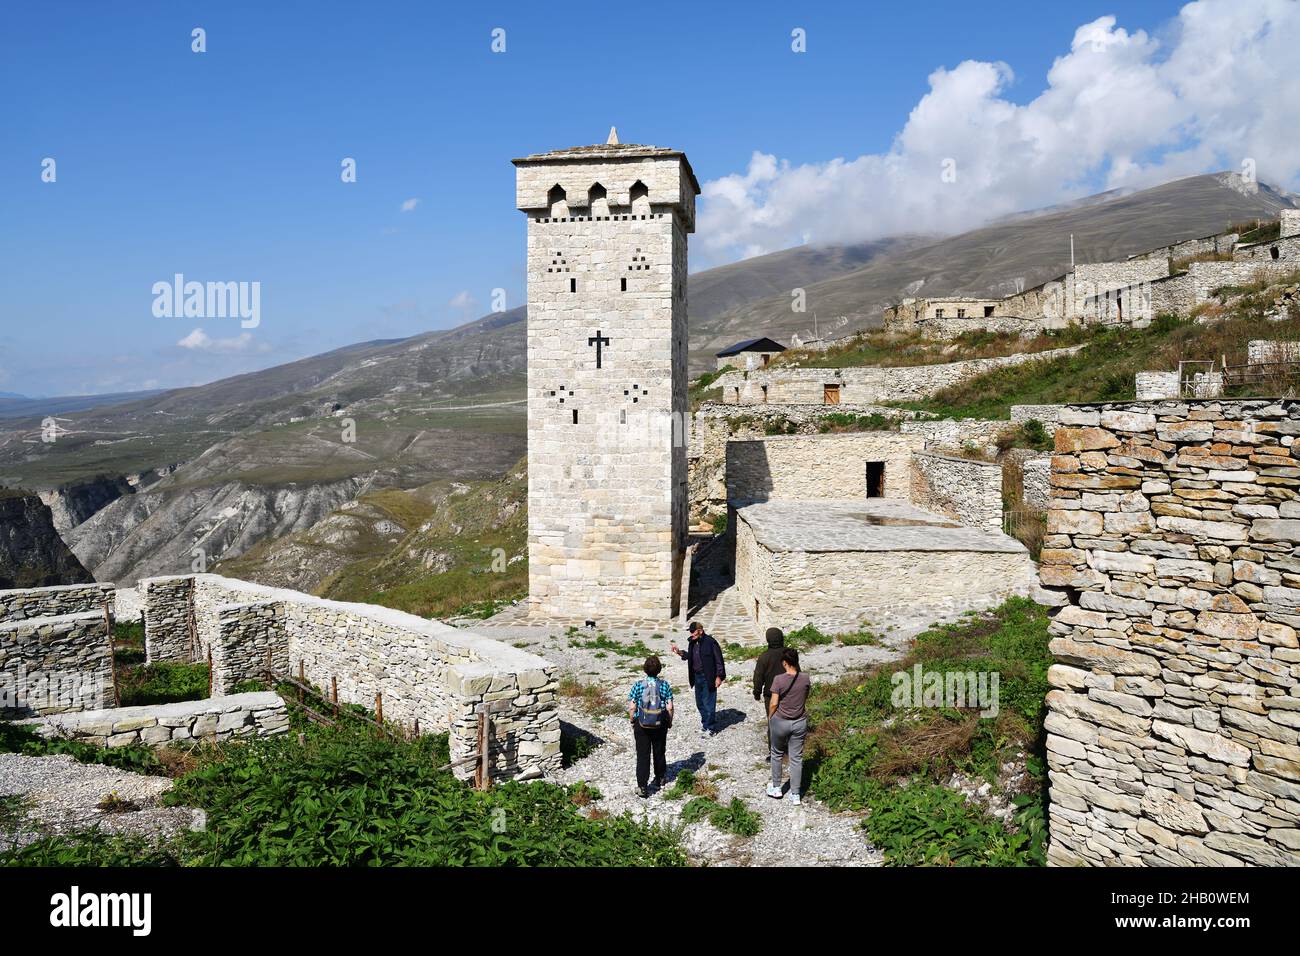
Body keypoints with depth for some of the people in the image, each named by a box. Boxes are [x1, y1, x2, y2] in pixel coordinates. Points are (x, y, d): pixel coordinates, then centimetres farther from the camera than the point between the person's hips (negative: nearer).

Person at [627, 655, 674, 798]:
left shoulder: (638, 685, -10)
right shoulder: (665, 685, -9)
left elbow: (632, 707, -9)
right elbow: (669, 707, -8)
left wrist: (632, 721, 6)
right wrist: (670, 721, 8)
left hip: (641, 724, -1)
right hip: (660, 724, 1)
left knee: (643, 755, 4)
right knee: (659, 752, 20)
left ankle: (642, 787, 0)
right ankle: (659, 780, 37)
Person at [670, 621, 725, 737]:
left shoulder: (710, 642, -17)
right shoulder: (692, 642, 5)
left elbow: (719, 660, -13)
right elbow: (690, 656, 18)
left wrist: (719, 676, -13)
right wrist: (680, 652, 2)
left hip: (708, 678, -7)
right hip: (697, 677, 7)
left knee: (708, 704, 0)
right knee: (700, 703, 17)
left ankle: (709, 728, 11)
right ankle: (704, 722, 34)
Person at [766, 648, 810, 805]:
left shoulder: (779, 680, -19)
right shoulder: (805, 678, -8)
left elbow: (773, 703, -15)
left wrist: (769, 718, 3)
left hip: (780, 722, -3)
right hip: (800, 723, 3)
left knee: (777, 754, 19)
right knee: (796, 758, 11)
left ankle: (776, 788, 31)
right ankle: (795, 795, 17)